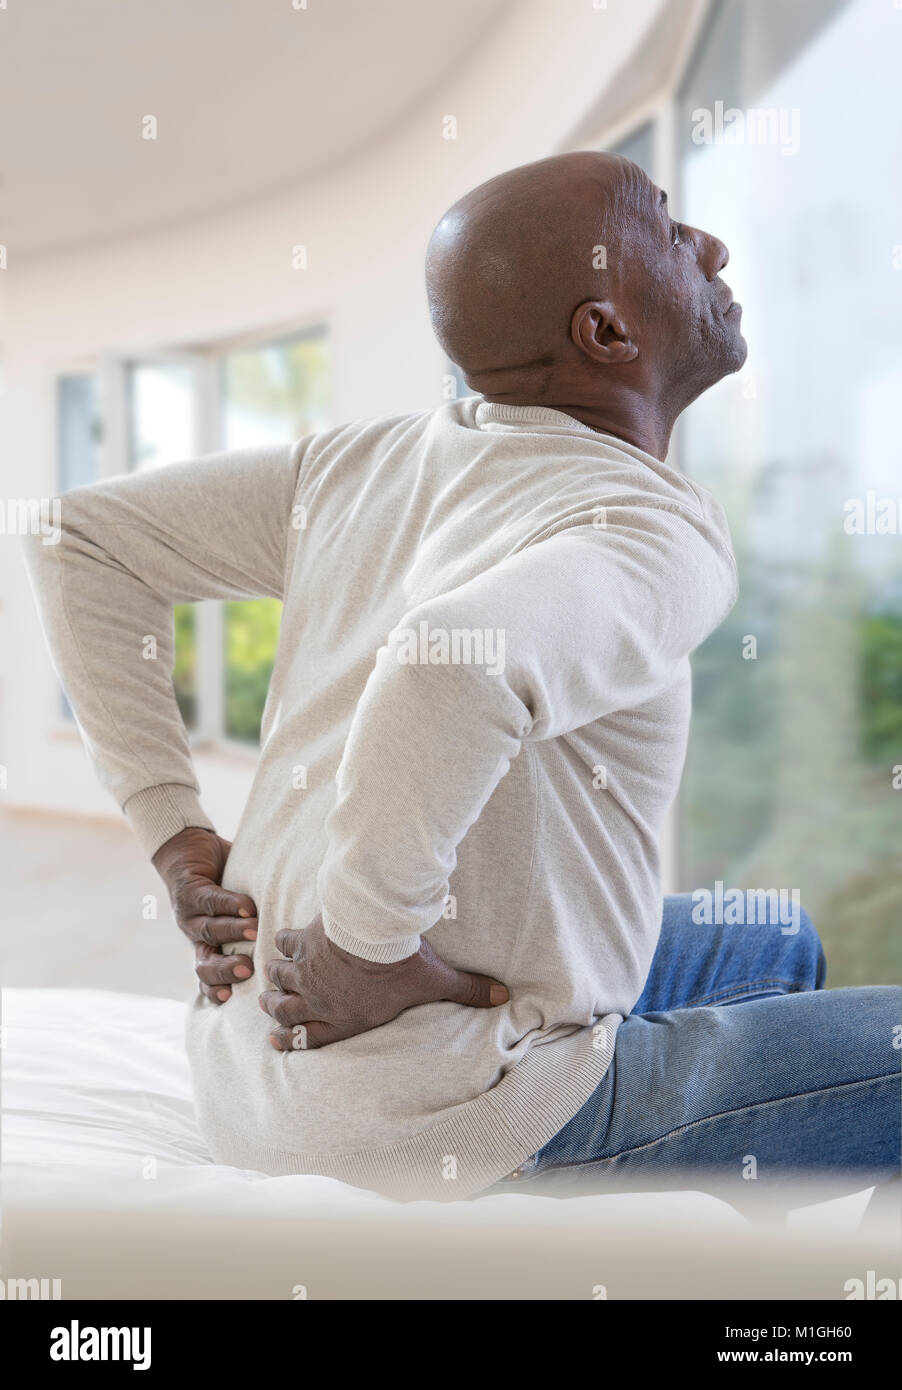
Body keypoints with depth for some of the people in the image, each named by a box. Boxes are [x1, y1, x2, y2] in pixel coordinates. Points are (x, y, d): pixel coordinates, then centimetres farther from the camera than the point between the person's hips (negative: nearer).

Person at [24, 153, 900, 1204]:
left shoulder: (367, 461, 3)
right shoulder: (660, 538, -20)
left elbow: (80, 539, 8)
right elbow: (453, 664, -42)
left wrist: (179, 839, 5)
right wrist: (365, 947, -27)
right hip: (439, 1112, -8)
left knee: (776, 956, 25)